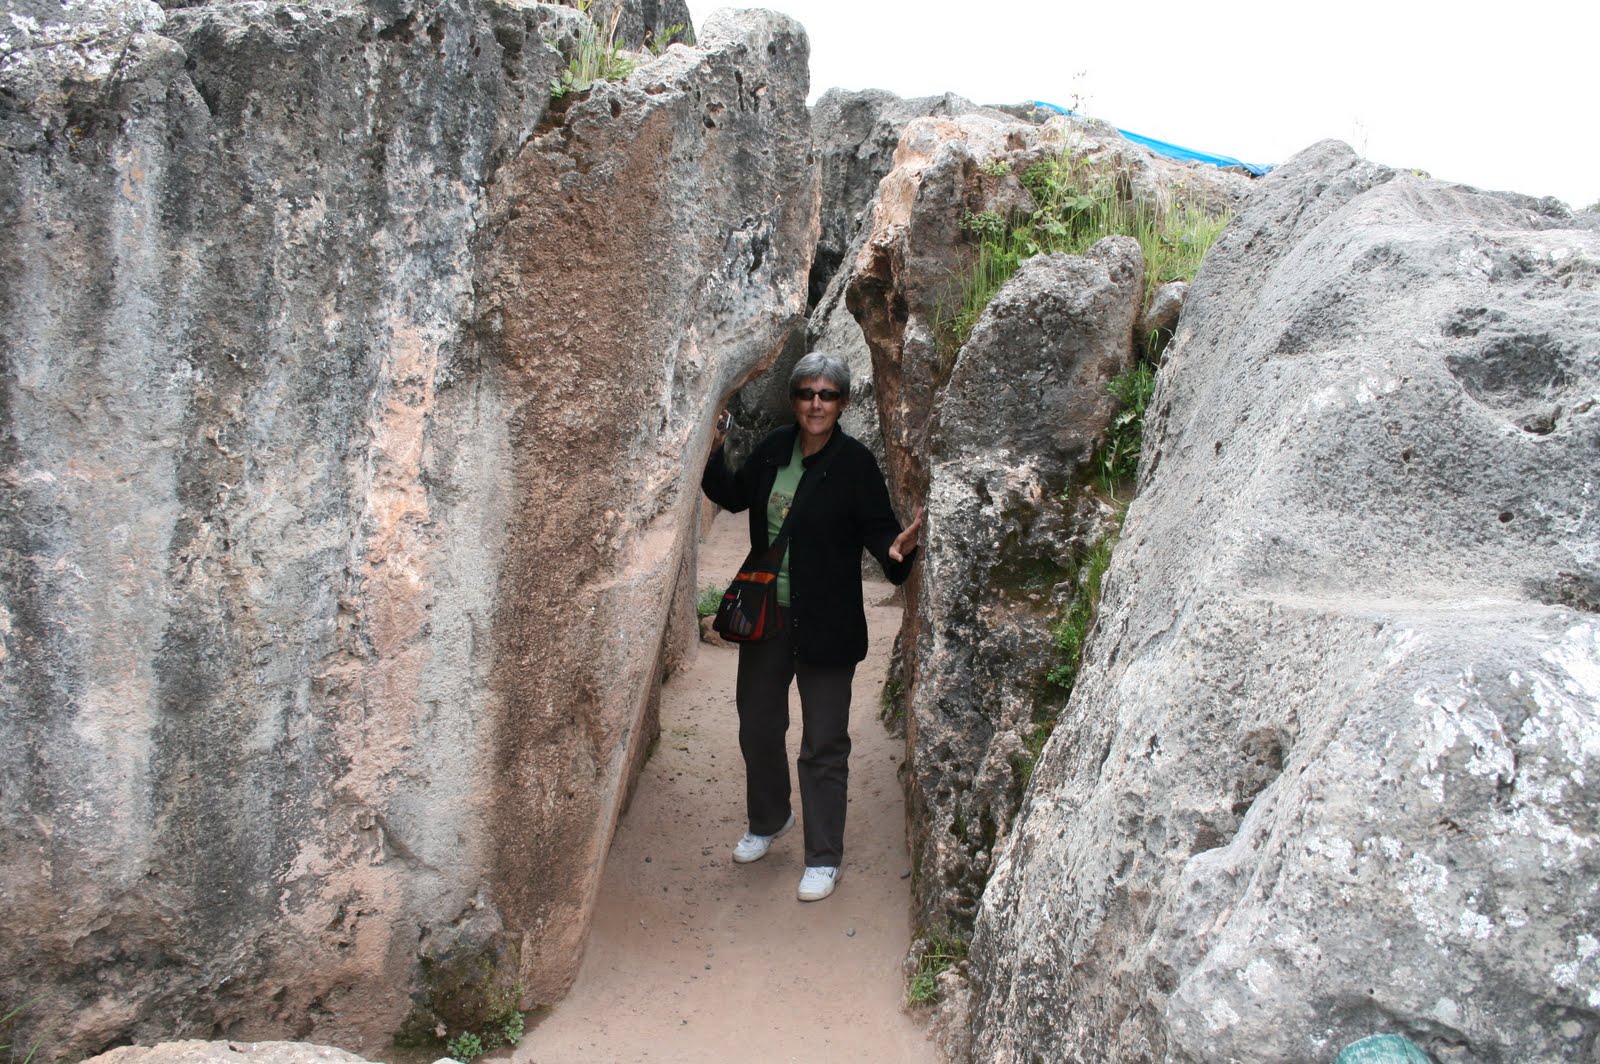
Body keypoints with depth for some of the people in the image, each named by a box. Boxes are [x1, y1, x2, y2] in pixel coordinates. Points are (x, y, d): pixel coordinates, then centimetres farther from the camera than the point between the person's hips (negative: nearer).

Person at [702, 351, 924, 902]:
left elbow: (877, 526, -14)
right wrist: (711, 453, 3)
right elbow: (733, 495, 17)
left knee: (824, 744, 4)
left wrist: (895, 548, -35)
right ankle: (768, 820, 45)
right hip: (766, 612, 6)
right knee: (757, 725, 20)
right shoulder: (773, 449, 2)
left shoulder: (855, 463, -13)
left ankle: (824, 858, 20)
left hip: (826, 625, -6)